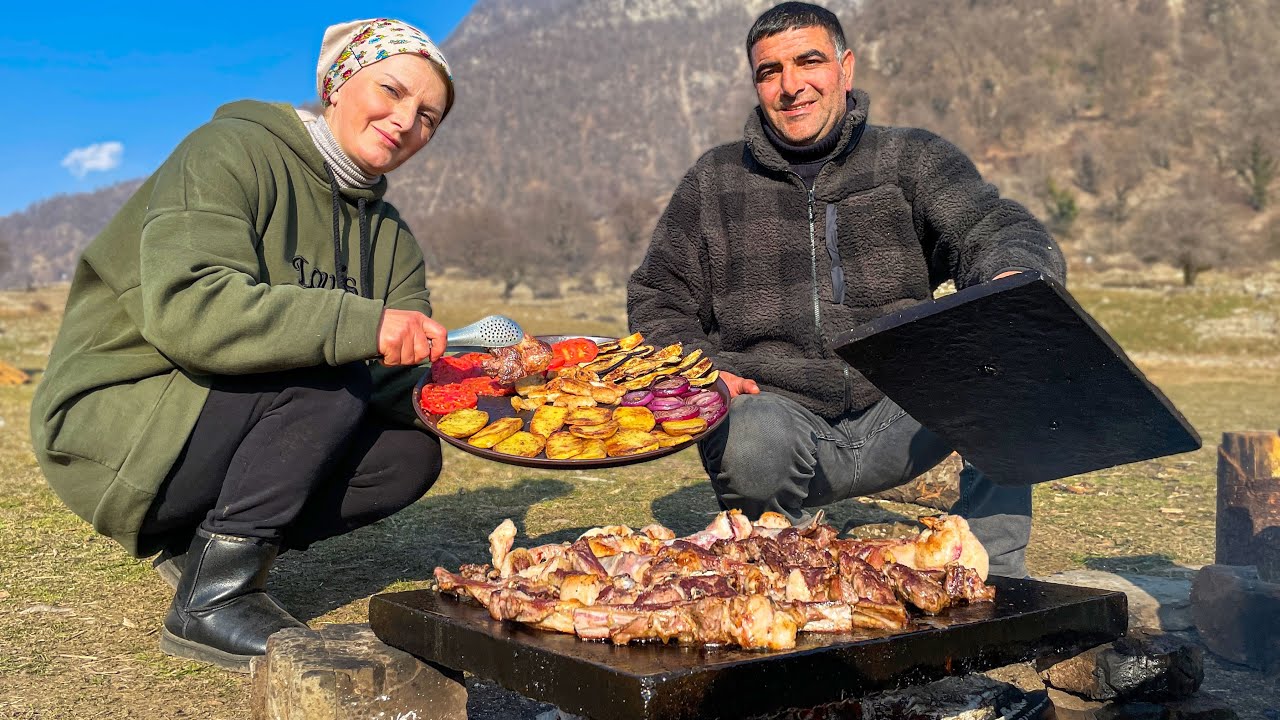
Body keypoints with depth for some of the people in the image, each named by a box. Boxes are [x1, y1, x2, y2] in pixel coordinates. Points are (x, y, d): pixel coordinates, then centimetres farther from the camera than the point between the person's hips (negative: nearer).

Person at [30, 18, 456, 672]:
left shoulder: (389, 237, 9)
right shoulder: (232, 153, -14)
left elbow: (404, 376, 0)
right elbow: (186, 309, -31)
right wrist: (359, 324, -37)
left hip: (231, 430, 8)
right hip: (109, 427, -7)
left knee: (412, 451, -8)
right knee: (330, 378, -27)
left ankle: (200, 544, 4)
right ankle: (211, 597, -17)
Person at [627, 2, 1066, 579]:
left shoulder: (910, 159, 9)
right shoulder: (714, 182, 12)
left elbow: (999, 229, -6)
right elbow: (656, 299, 15)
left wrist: (1012, 275, -33)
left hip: (897, 420, 1)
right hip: (780, 409, 0)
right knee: (750, 439, -35)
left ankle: (994, 571, -15)